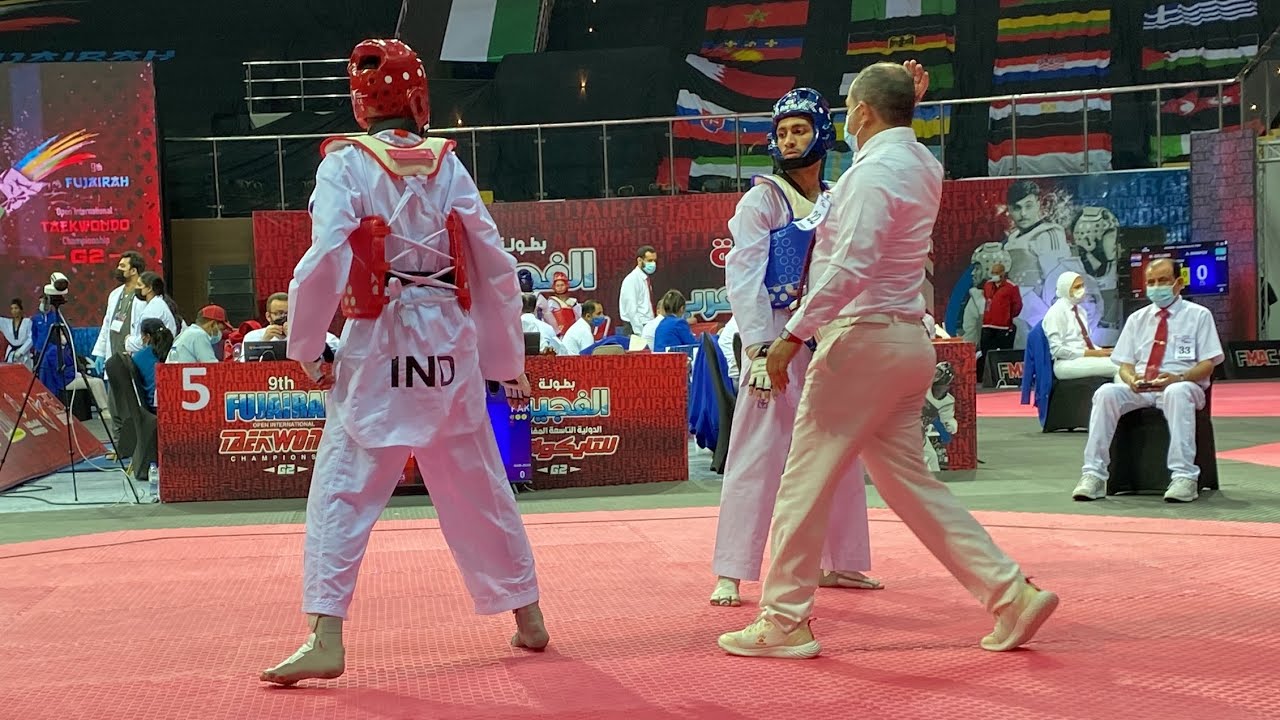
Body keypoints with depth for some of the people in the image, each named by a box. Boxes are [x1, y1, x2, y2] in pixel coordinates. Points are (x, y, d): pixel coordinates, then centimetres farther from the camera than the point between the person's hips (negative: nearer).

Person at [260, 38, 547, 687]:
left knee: (341, 494, 2)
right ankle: (528, 617, 27)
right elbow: (496, 266, 6)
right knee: (479, 487, 16)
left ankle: (326, 640, -4)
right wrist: (509, 359, 15)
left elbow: (325, 262, -16)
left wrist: (306, 347, -3)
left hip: (381, 348, -4)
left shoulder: (346, 164, -5)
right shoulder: (447, 164, 5)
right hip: (450, 345, 4)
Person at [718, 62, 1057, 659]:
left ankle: (783, 622, 7)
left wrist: (794, 332, -20)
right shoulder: (923, 166, 13)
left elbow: (850, 267, -23)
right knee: (909, 481, 14)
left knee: (806, 481, 0)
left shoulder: (874, 170, -14)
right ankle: (1011, 593, 11)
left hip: (862, 337, -9)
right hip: (908, 341, 9)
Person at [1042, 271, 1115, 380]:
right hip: (1067, 364, -8)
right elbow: (1057, 349, -15)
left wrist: (1101, 351, -2)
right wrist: (1094, 353, -16)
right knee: (1115, 365, -26)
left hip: (1085, 359, 8)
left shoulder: (1080, 311, 16)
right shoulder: (1056, 312, -8)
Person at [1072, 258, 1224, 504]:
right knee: (1106, 393, -28)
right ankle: (1093, 475, -29)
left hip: (1182, 385, -3)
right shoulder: (1137, 319, 19)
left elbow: (1208, 364, 0)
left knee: (1177, 393, -40)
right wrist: (1131, 379, -13)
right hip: (1138, 389, 3)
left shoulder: (1198, 315, 8)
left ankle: (1184, 477, -40)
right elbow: (1125, 364, 13)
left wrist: (1178, 378, -20)